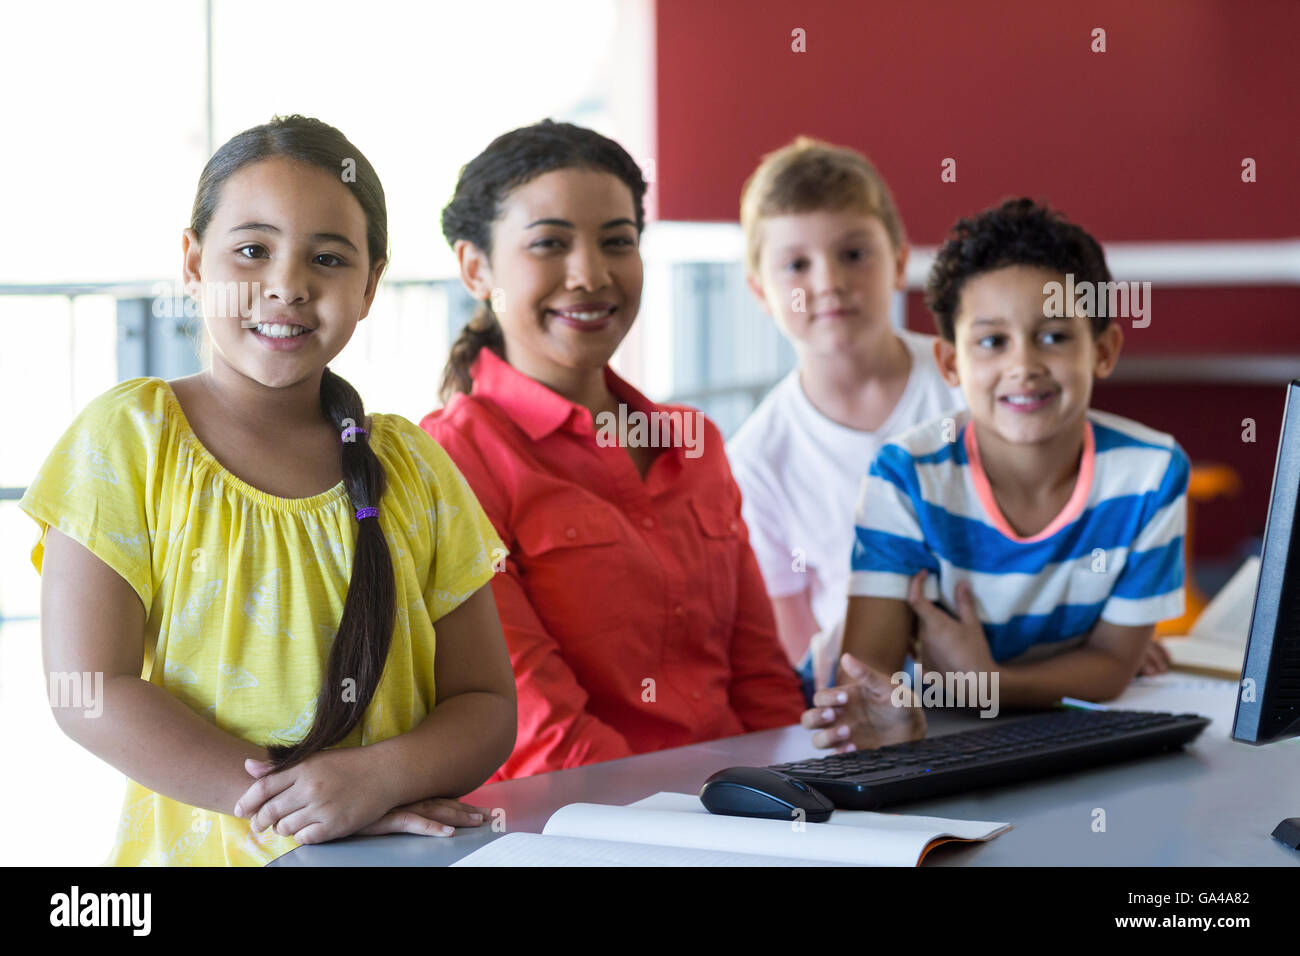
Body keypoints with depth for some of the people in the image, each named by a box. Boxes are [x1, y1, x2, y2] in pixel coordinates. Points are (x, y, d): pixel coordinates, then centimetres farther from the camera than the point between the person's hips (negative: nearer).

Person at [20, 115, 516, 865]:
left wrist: (381, 777, -12)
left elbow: (486, 706, 8)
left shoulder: (413, 467, 9)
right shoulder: (127, 437, 1)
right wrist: (285, 803, -14)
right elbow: (88, 691, -6)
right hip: (195, 849, -2)